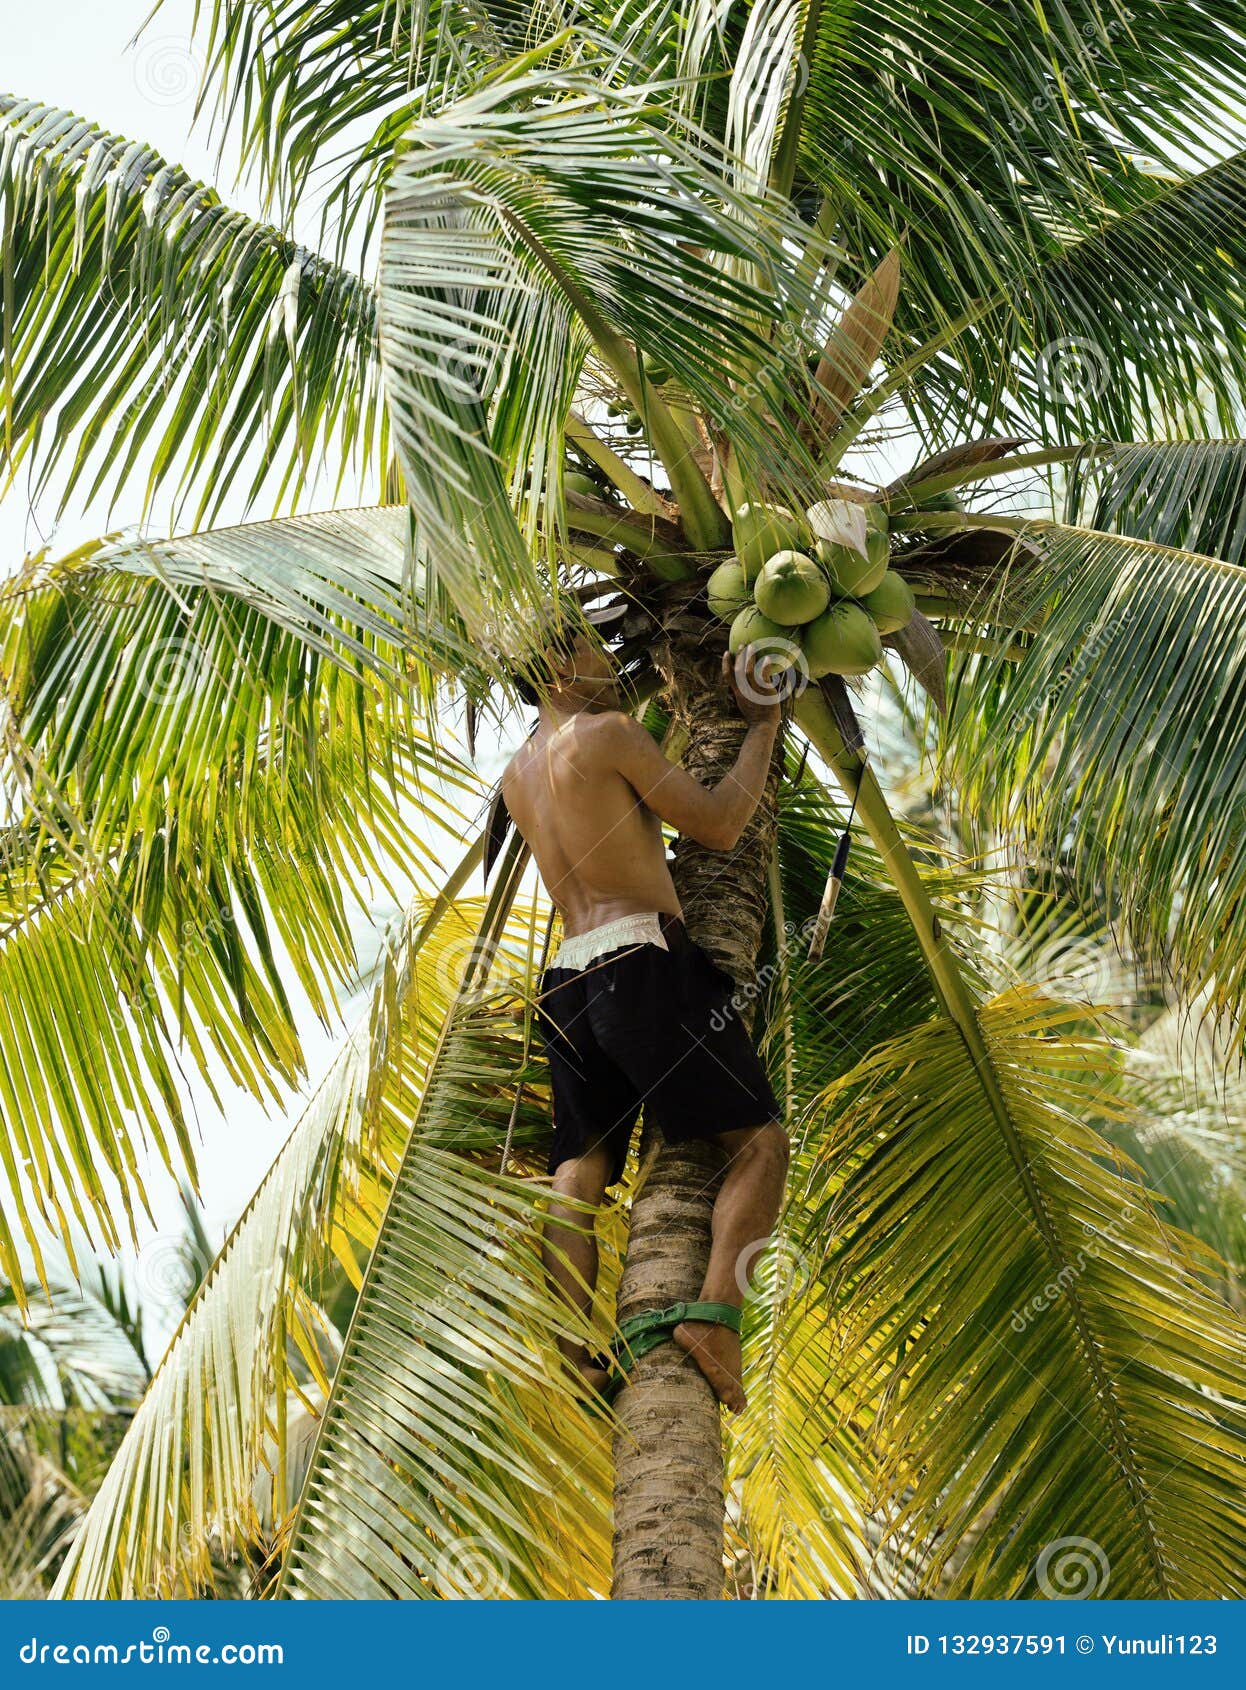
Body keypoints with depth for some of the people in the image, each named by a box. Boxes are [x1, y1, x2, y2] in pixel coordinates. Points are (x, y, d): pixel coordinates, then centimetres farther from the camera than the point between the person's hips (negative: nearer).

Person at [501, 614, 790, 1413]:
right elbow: (718, 828, -2)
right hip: (645, 962, -7)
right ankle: (713, 1314, -22)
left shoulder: (518, 772, 21)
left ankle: (573, 1357, -7)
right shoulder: (611, 732, -3)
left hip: (568, 980, 8)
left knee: (576, 1177, 3)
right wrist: (763, 727, 10)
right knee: (761, 1140, -4)